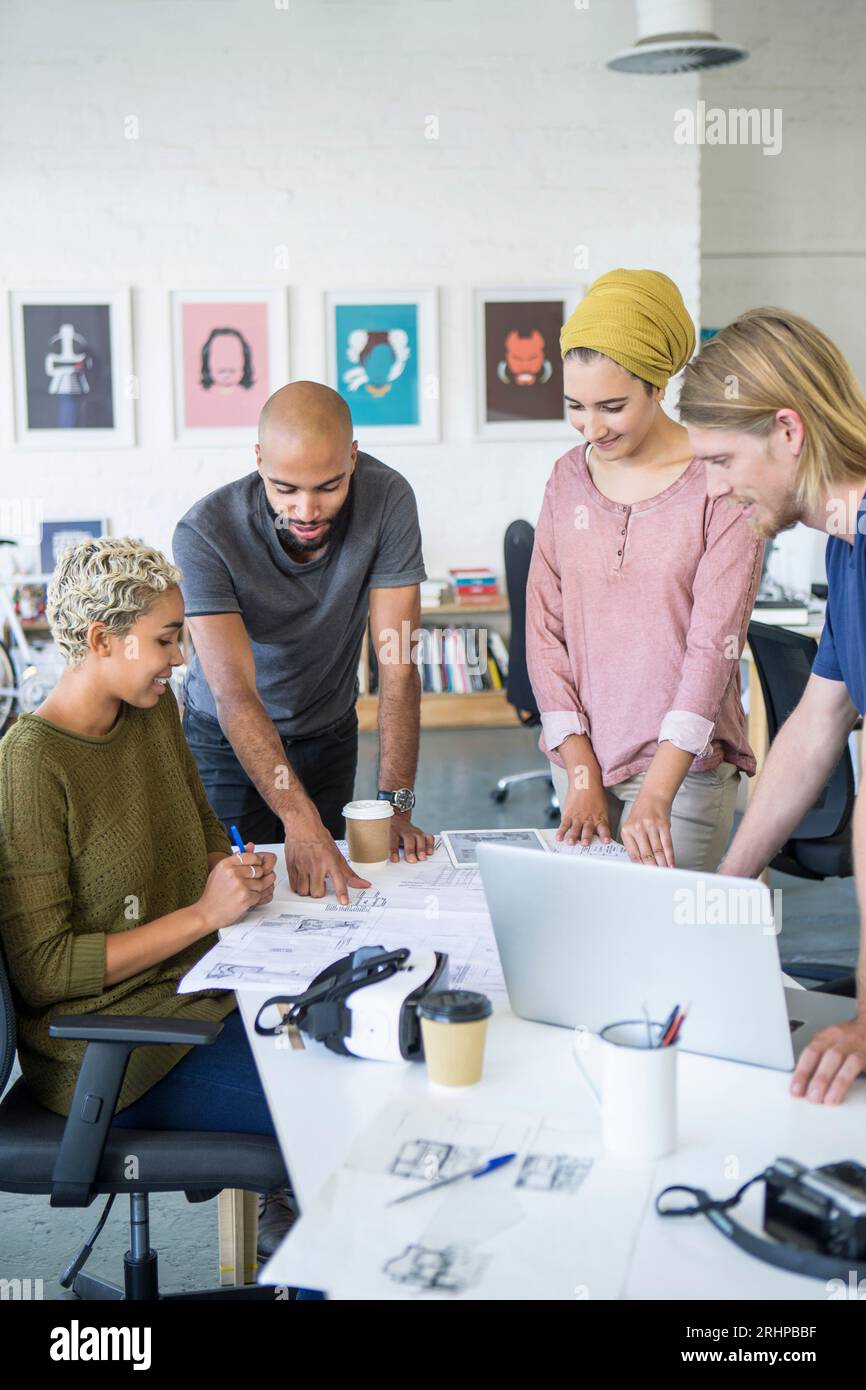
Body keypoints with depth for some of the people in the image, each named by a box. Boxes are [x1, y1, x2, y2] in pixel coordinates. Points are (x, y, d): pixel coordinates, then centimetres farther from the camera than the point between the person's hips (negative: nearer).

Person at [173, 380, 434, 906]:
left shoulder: (387, 500, -25)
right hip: (226, 740, -2)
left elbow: (398, 665, -24)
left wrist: (397, 805, -30)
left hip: (330, 733, 2)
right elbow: (235, 692, -36)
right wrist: (301, 821, -46)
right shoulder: (204, 534, -30)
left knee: (324, 891, 11)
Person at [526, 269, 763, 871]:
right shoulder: (569, 477, 6)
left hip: (685, 764, -4)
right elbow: (544, 627, 3)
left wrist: (656, 794, -20)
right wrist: (580, 770, -6)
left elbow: (715, 645, -14)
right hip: (580, 753, 4)